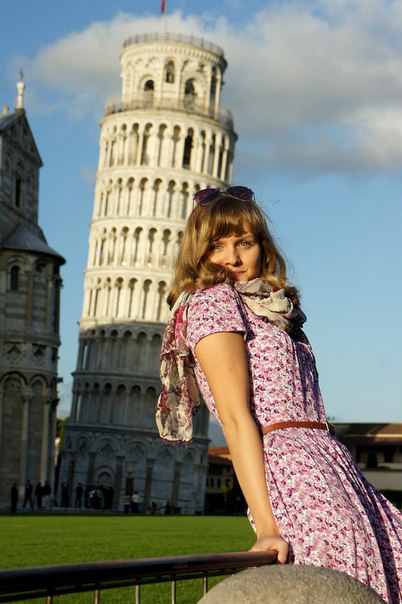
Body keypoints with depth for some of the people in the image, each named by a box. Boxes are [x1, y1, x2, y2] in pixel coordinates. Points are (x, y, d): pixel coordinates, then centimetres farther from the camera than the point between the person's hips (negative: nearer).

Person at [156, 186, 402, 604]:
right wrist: (267, 528, -18)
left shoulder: (271, 310, 26)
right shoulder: (211, 301, 0)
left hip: (334, 471, 9)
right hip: (298, 475, -9)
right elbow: (236, 418, -11)